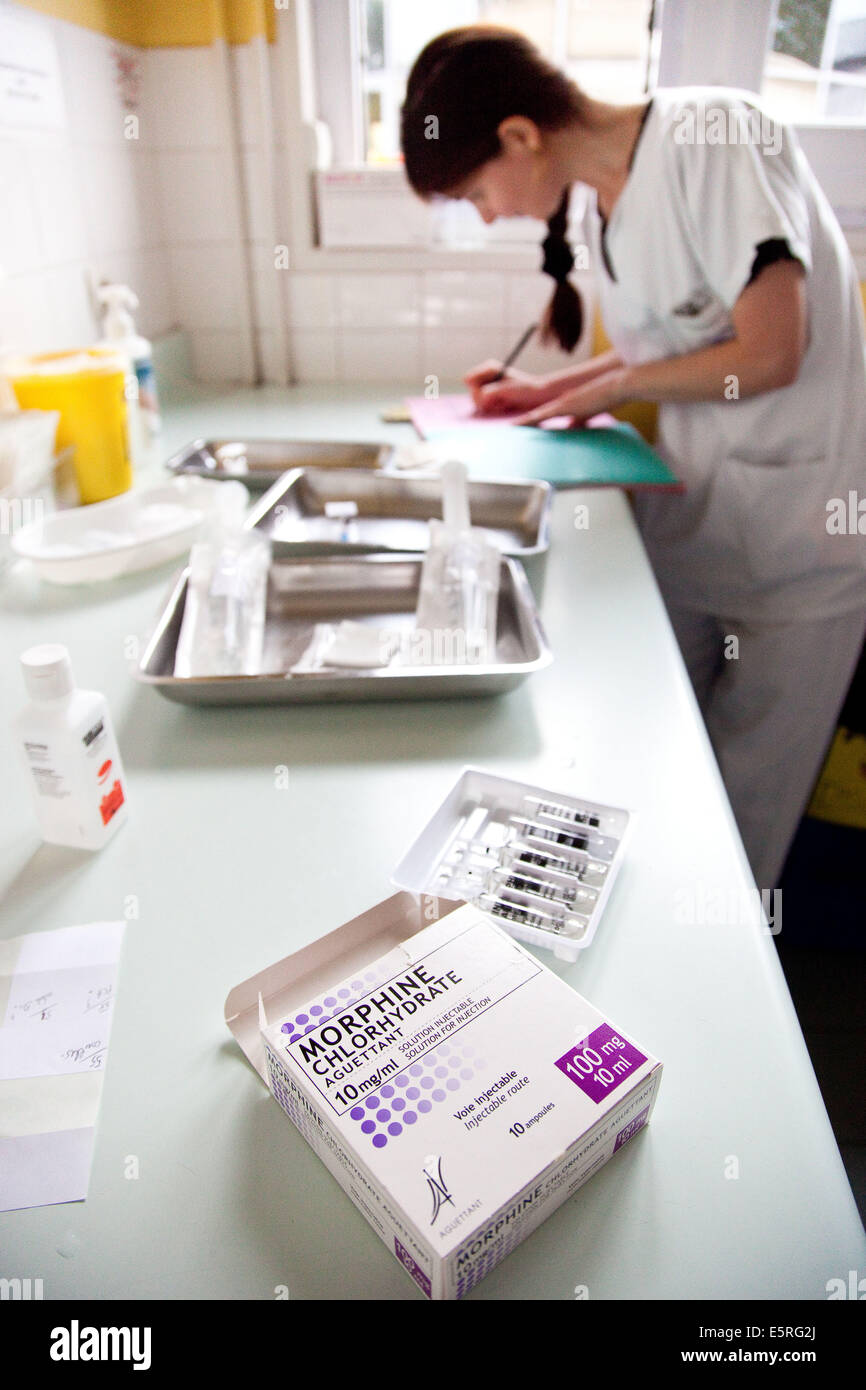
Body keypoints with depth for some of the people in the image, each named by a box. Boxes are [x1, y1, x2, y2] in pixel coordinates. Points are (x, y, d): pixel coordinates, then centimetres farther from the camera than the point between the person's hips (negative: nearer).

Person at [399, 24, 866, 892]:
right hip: (686, 520, 7)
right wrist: (549, 393, 7)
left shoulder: (713, 135, -15)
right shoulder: (604, 202, 8)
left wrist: (613, 386, -7)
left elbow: (769, 353, -20)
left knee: (741, 814, 3)